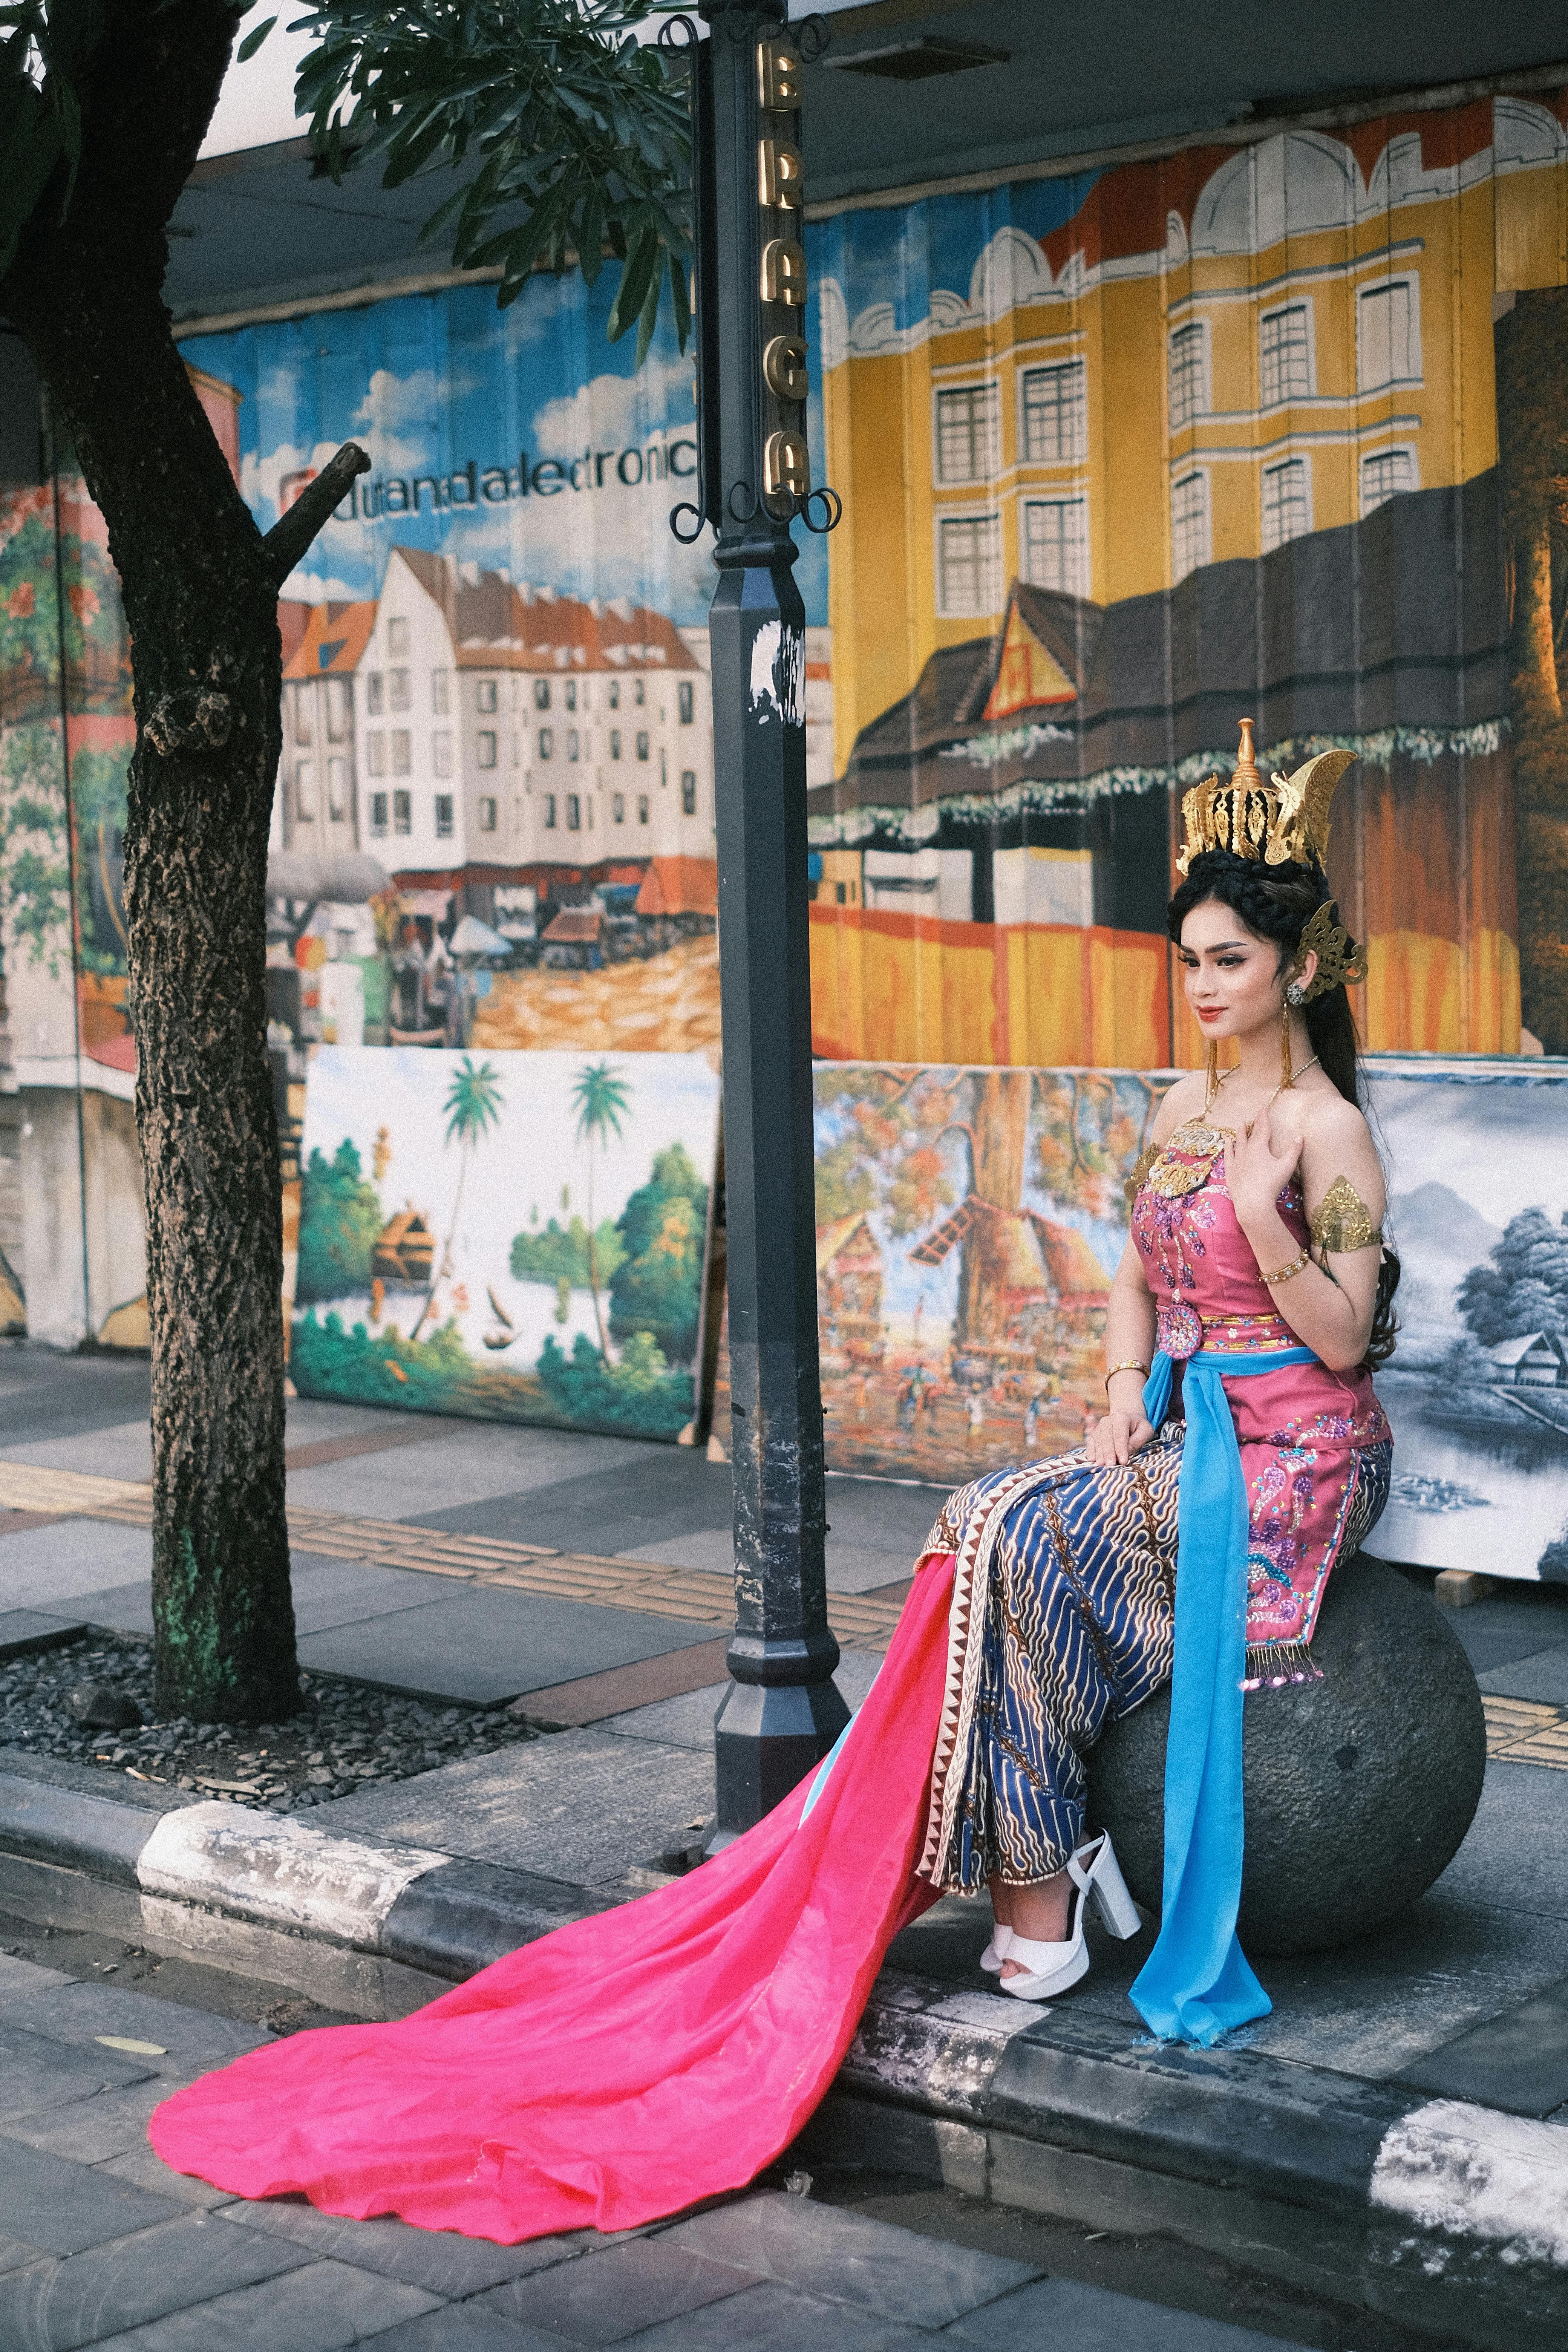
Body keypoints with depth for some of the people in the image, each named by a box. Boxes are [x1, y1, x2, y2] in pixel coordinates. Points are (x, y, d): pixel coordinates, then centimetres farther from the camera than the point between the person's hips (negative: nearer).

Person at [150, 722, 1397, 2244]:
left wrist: (1260, 1211, -25)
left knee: (1008, 1537, -24)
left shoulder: (1325, 1130, -9)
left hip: (1294, 1458, -7)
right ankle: (1042, 1882, -16)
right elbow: (1131, 1280, 18)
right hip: (1183, 1433, 7)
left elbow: (1343, 1337, -12)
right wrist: (1123, 1394, 1)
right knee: (988, 1531, -18)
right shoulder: (1184, 1110, 14)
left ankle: (1037, 1894, -13)